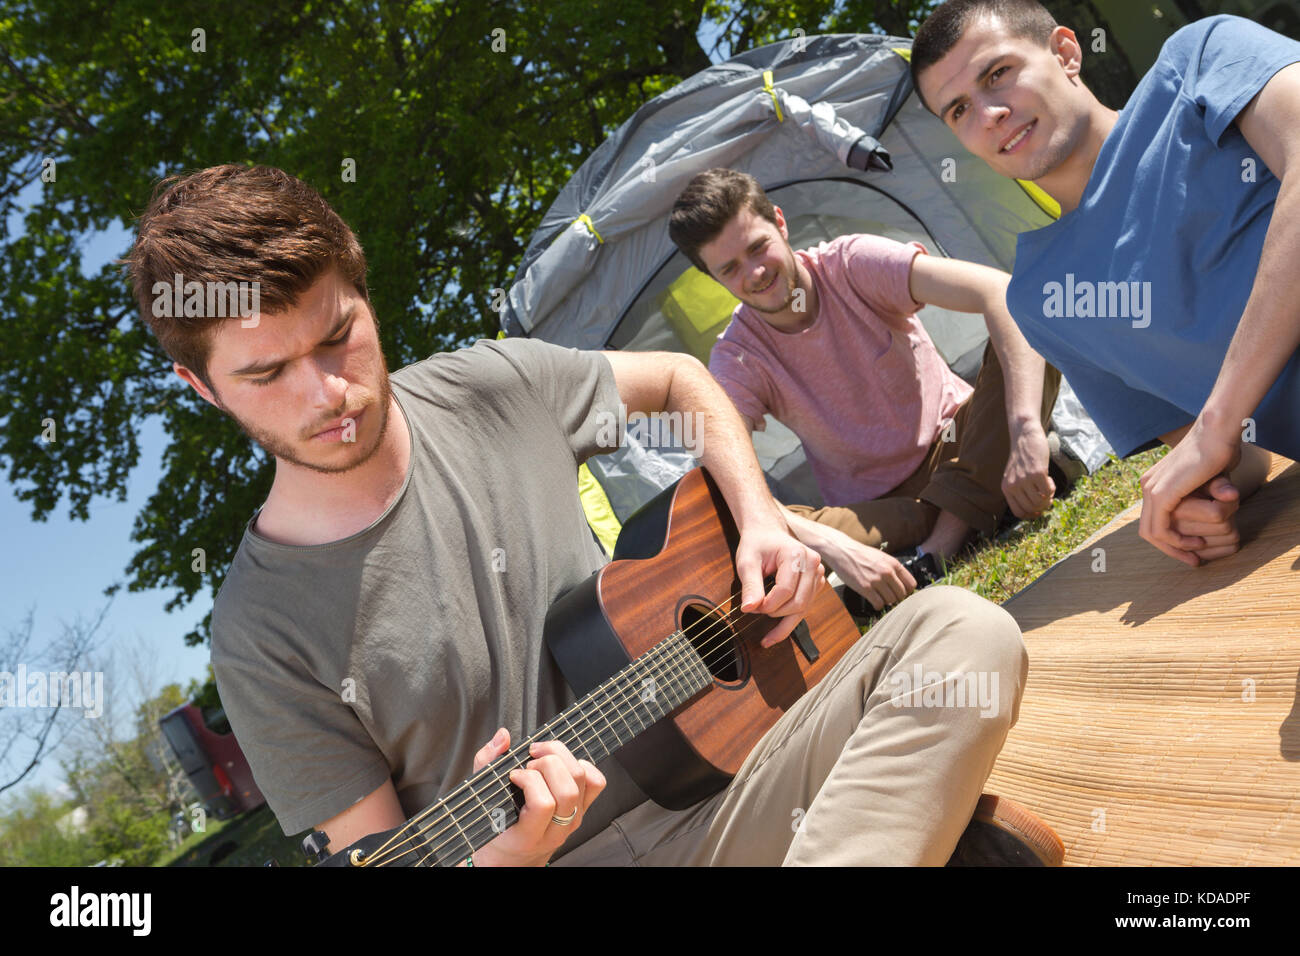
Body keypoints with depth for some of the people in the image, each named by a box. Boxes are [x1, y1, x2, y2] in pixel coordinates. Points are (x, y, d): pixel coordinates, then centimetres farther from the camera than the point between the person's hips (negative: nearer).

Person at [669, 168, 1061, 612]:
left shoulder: (851, 264, -17)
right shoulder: (738, 360, -14)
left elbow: (1000, 292, -30)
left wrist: (1026, 431, -43)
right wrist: (836, 549, -43)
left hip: (958, 445, 1)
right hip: (881, 506, 0)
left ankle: (939, 546, -29)